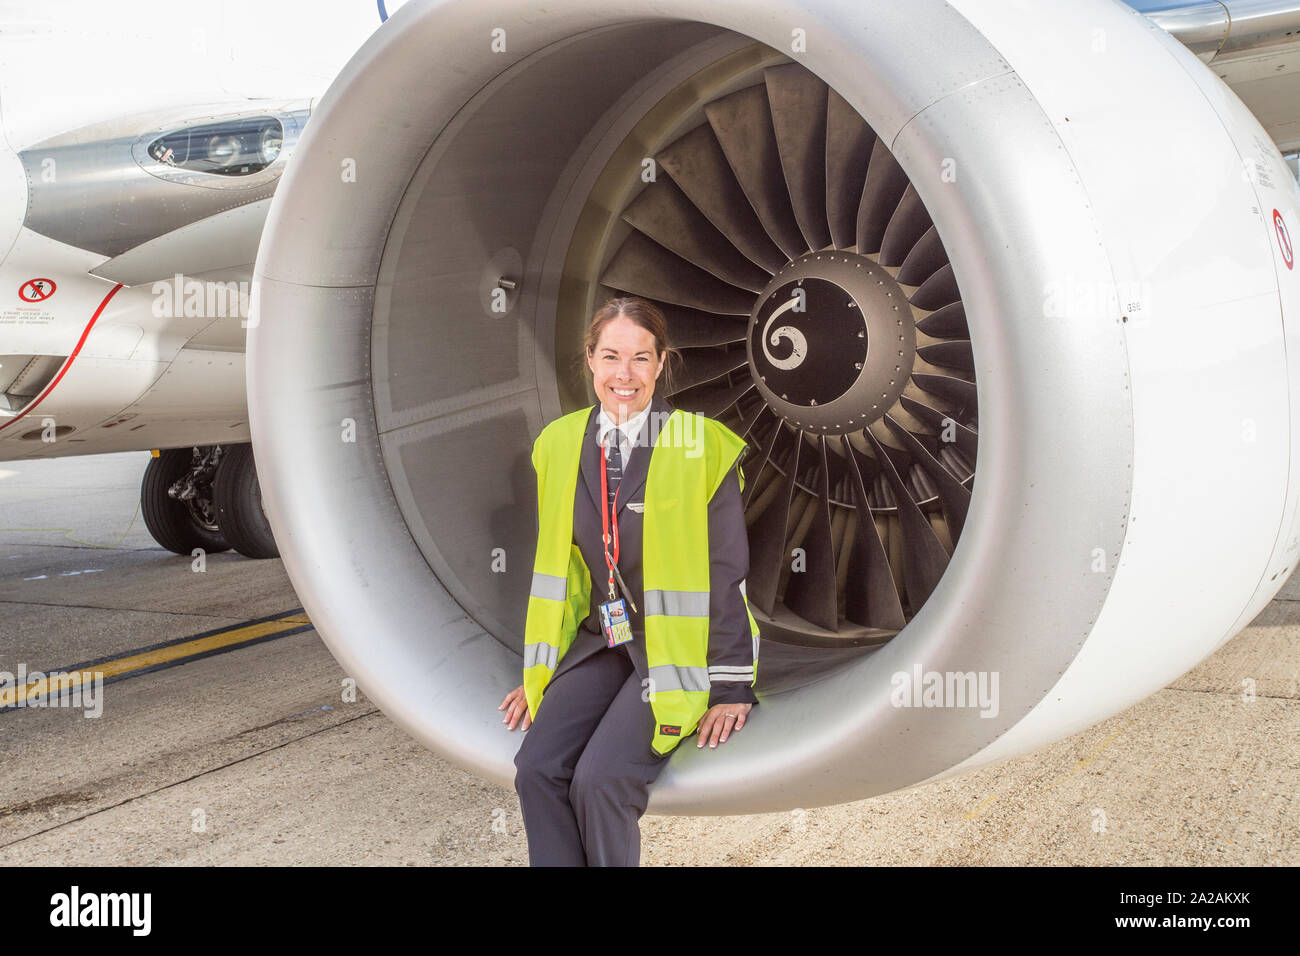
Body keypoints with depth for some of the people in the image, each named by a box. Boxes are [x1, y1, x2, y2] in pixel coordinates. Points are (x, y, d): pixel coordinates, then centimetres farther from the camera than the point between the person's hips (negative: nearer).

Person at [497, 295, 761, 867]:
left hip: (677, 649, -4)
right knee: (536, 768, -19)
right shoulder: (561, 445, 6)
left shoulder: (702, 446, -8)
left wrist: (732, 689, -7)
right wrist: (538, 673, 14)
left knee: (600, 780, -23)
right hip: (600, 642, 4)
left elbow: (727, 573, -6)